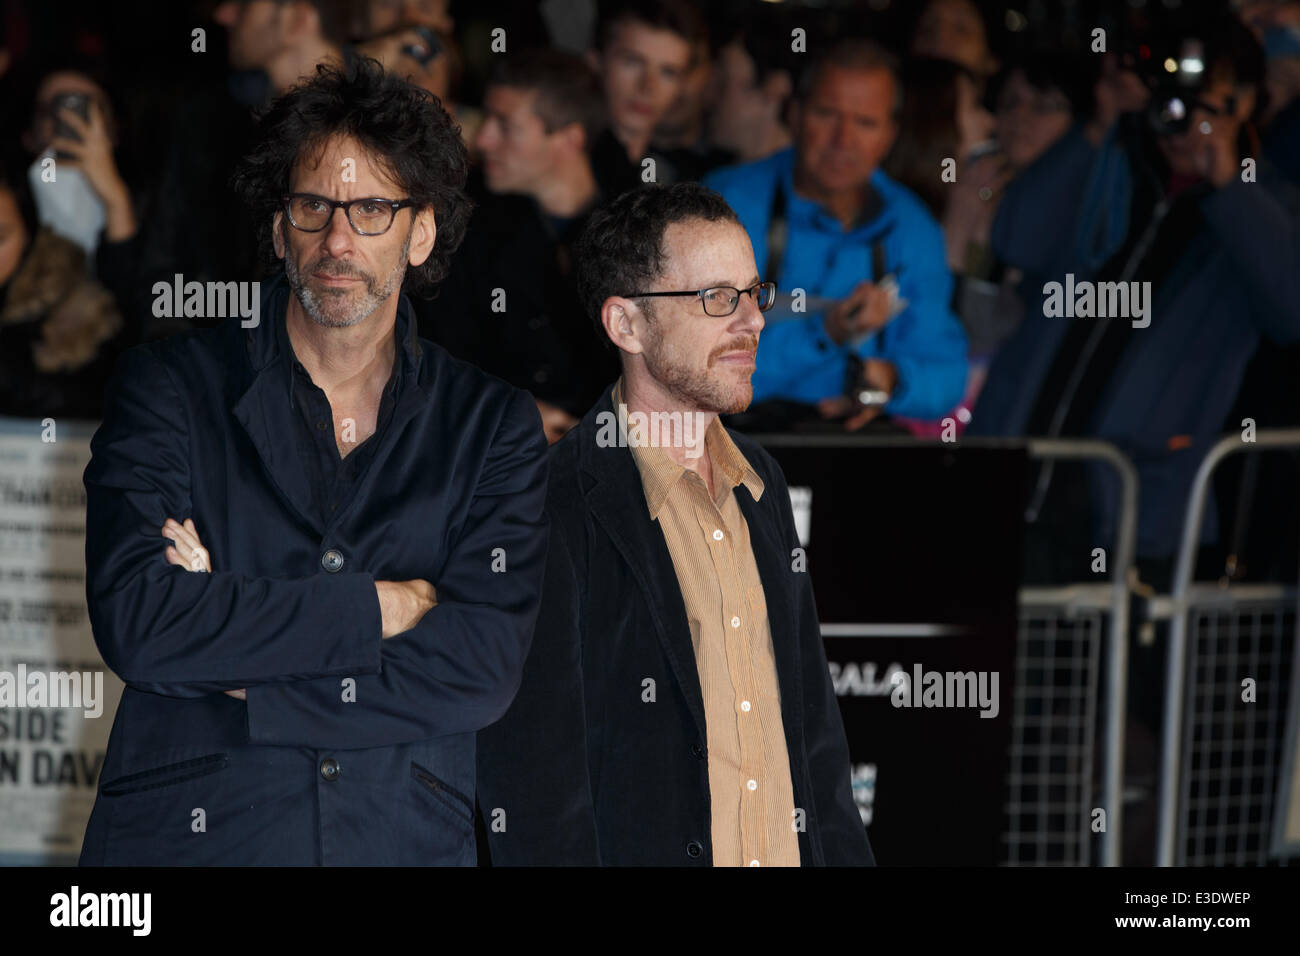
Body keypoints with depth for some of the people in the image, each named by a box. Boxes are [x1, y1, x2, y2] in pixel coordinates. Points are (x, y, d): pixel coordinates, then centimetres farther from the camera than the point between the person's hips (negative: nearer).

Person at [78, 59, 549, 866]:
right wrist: (383, 606, -12)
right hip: (183, 837, -1)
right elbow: (137, 623, -12)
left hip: (408, 844, 1)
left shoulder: (494, 426, 6)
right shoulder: (168, 390, 2)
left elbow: (483, 668, -7)